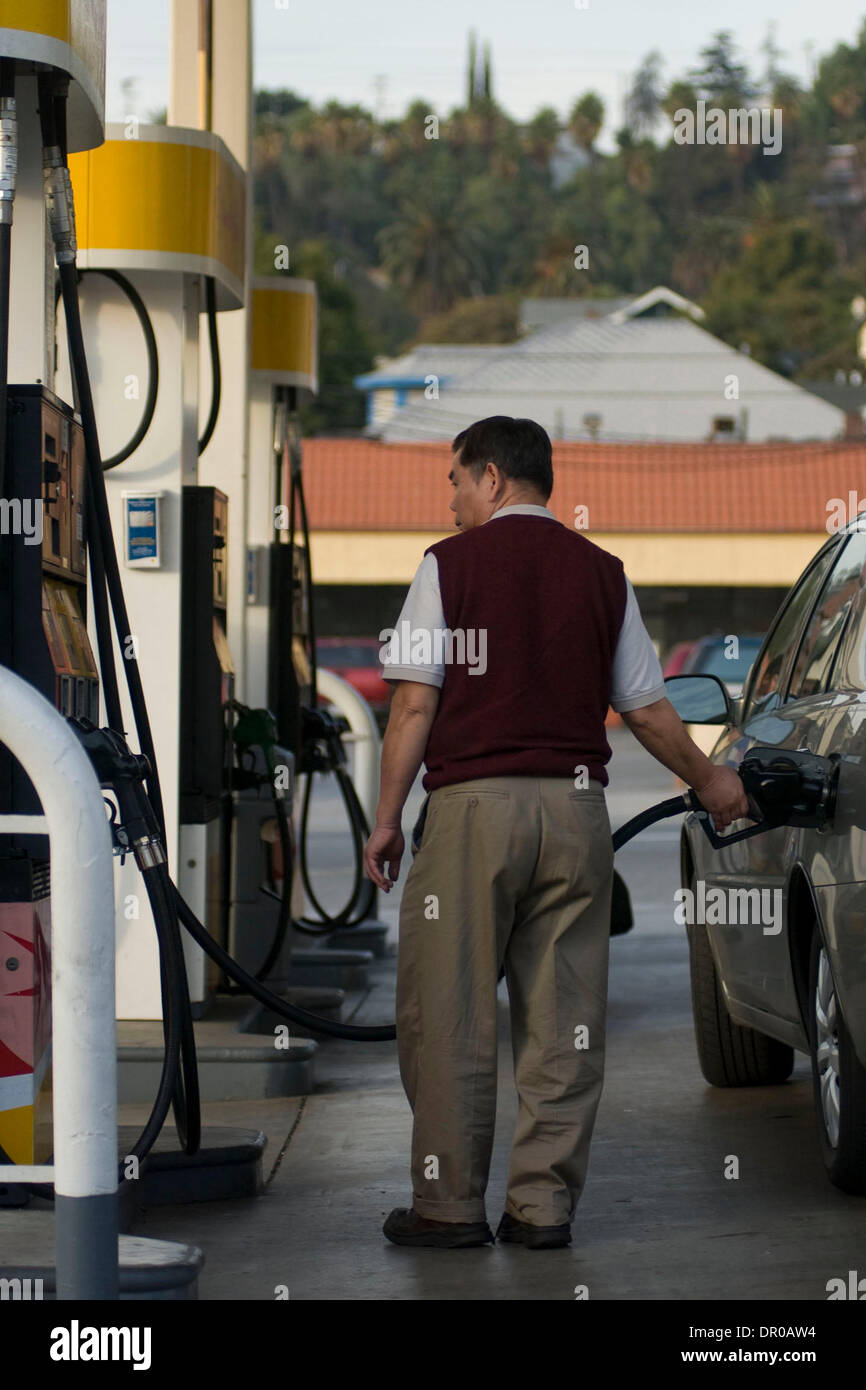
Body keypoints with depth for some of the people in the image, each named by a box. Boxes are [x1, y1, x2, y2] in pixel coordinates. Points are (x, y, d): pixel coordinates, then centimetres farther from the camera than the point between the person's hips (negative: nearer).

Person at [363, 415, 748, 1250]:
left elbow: (415, 704, -5)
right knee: (563, 1018, 6)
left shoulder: (450, 564, -1)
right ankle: (544, 1203, 6)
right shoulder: (601, 574, 10)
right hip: (575, 806, 4)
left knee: (448, 1015, 2)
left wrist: (387, 819, 0)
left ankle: (450, 1204, 3)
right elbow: (646, 711, 13)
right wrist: (709, 783, 28)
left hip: (473, 804, -4)